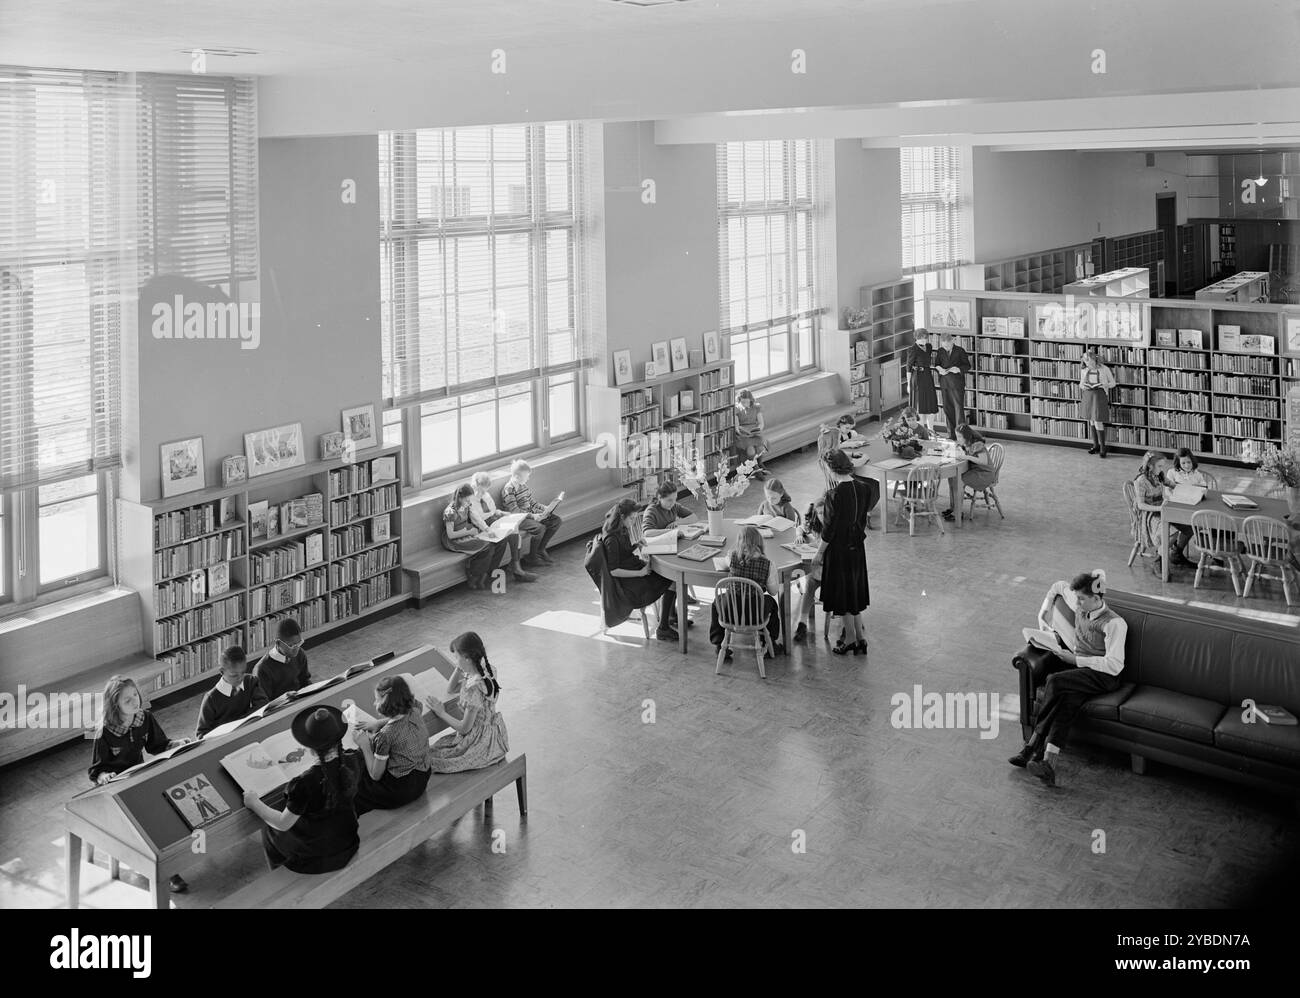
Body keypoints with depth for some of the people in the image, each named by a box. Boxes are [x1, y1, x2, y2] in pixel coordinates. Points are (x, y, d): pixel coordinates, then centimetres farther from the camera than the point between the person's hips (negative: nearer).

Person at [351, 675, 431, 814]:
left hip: (400, 790, -8)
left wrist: (365, 746, -9)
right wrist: (378, 724, 7)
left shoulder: (385, 736, -28)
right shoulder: (415, 712, -9)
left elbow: (375, 775, -16)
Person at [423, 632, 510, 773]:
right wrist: (459, 668, -3)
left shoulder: (474, 688, -31)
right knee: (440, 744, 20)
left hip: (481, 743, -9)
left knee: (431, 758, 2)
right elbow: (451, 689, 12)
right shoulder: (487, 670, -3)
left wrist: (441, 713, -12)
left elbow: (464, 728, -22)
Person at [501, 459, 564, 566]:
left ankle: (541, 549, 1)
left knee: (556, 520, -2)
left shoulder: (524, 485, 11)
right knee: (540, 528, -32)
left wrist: (545, 508, 3)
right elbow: (515, 511, -21)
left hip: (531, 513, 9)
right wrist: (532, 516, -27)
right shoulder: (508, 489, -16)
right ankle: (532, 558, -14)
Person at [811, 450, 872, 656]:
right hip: (857, 546, 7)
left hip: (839, 548, -7)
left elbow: (829, 528, -18)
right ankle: (860, 637, 23)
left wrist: (820, 552, -7)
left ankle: (851, 638, 17)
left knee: (843, 593, 8)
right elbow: (862, 520, 8)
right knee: (854, 590, 18)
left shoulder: (834, 494, -23)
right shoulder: (862, 489, -3)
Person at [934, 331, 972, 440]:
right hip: (944, 383, 4)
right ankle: (951, 434, 15)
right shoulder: (940, 351, 8)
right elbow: (936, 364, 17)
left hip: (957, 383, -4)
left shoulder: (960, 350, -2)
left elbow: (967, 366, 0)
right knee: (947, 408, 7)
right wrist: (939, 369, -5)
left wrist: (958, 369, -18)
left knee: (959, 407, -7)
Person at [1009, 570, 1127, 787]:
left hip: (1103, 677, -6)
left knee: (1055, 681, -33)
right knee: (1067, 700, -30)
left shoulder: (1114, 623, -12)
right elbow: (1058, 587, 31)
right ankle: (1049, 764, -44)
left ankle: (1033, 745, -22)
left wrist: (1075, 659, -18)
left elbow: (1114, 665, -19)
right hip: (1078, 668, 6)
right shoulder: (1080, 607, 9)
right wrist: (1045, 609, 19)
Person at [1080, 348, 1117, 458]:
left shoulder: (1104, 369, -9)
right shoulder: (1084, 371, 3)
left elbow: (1113, 383, 0)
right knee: (1092, 421, 12)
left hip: (1100, 396, -5)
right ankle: (1096, 445, 25)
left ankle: (1103, 447, 1)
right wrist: (1082, 386, -8)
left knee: (1098, 422, -9)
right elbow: (1081, 383, 15)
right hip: (1088, 396, 5)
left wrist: (1104, 385, -19)